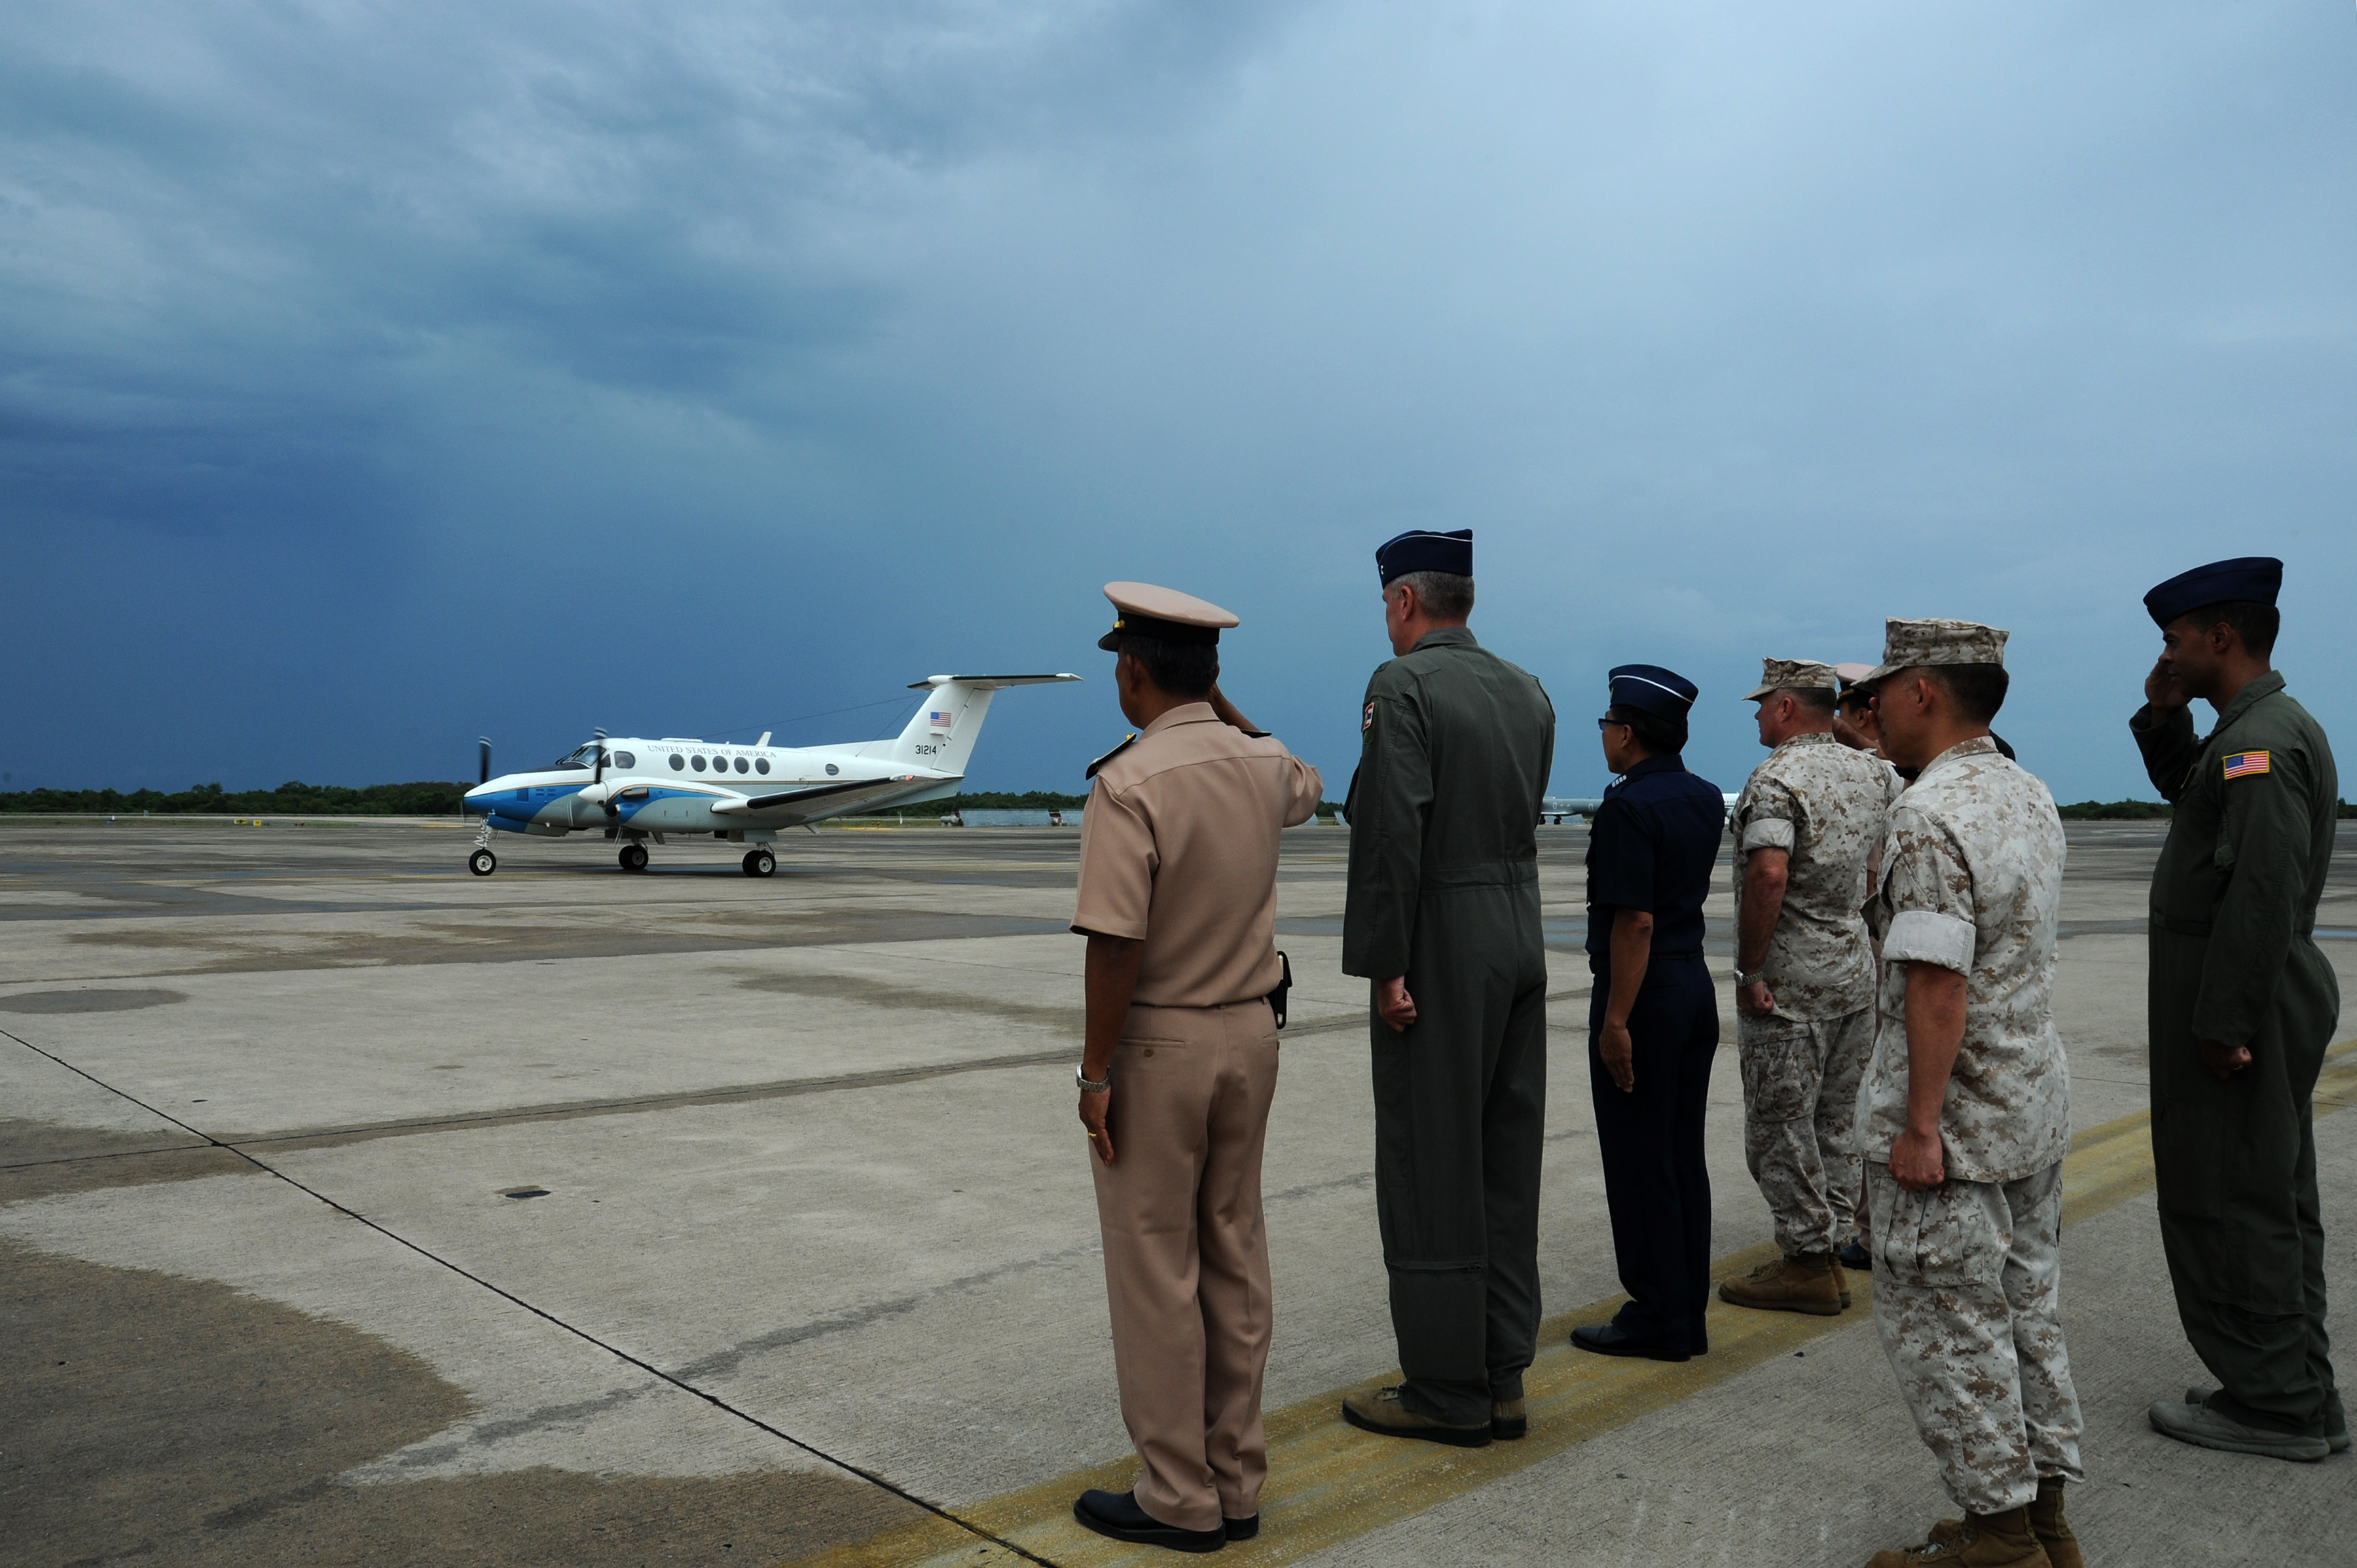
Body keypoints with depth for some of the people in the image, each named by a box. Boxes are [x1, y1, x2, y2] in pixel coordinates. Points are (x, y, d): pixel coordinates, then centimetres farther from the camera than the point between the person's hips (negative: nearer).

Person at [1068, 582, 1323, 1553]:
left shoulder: (1128, 784, -19)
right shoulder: (1264, 768, 1)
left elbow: (1116, 946, -23)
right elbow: (1308, 784, 28)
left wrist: (1095, 1073, -13)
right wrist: (1219, 705, 23)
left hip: (1157, 1044, -7)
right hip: (1252, 1033, 7)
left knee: (1156, 1273, 5)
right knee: (1236, 1260, 15)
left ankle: (1180, 1500, 16)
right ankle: (1236, 1483, 26)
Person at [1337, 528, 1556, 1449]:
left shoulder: (1403, 684, -12)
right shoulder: (1528, 692, 12)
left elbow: (1394, 832, -19)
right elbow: (1520, 820, 14)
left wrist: (1386, 966, -17)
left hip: (1442, 949, -8)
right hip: (1521, 940, 8)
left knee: (1431, 1172, 1)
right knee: (1506, 1166, 13)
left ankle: (1445, 1391, 10)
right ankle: (1502, 1380, 22)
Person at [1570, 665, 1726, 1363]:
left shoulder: (1626, 808, -17)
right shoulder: (1707, 800, 8)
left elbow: (1635, 921, -22)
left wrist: (1616, 1020, -20)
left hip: (1643, 991, -9)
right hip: (1696, 984, 9)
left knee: (1639, 1160, 1)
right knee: (1684, 1155, 14)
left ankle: (1657, 1318, 9)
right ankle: (1688, 1313, 22)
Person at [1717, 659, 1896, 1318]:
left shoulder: (1777, 777, -16)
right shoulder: (1871, 772, 10)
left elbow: (1769, 873, -29)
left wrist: (1750, 970, -22)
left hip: (1787, 986, -8)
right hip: (1855, 973, 9)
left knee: (1780, 1127, 2)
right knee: (1836, 1119, 16)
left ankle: (1807, 1264, 8)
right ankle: (1829, 1248, 25)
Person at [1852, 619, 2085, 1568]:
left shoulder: (1930, 815, -21)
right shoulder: (2030, 796, 10)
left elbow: (1937, 983, -25)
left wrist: (1919, 1125, -21)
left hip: (1954, 1115, -10)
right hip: (2036, 1102, 10)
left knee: (1942, 1323, 2)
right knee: (2026, 1309, 17)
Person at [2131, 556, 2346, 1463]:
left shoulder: (2260, 740, -19)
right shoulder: (2272, 727, 13)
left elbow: (2262, 893, -25)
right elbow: (2185, 791, 28)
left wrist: (2224, 1023, -24)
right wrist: (2164, 716, 12)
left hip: (2238, 1007, -11)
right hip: (2262, 1007, 11)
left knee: (2227, 1207, -2)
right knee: (2272, 1204, 17)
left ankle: (2274, 1405, 8)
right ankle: (2299, 1400, 28)